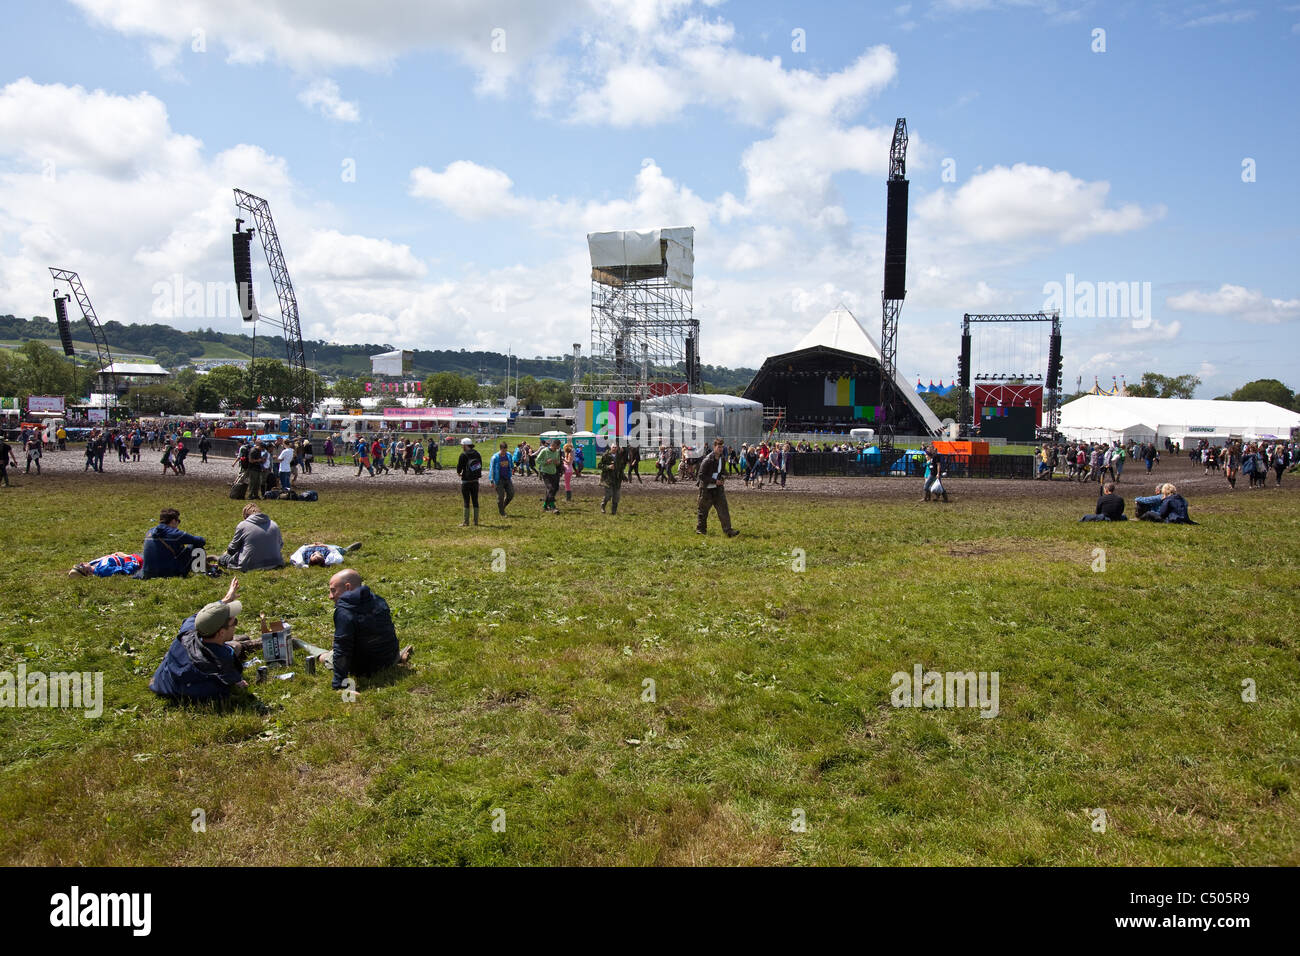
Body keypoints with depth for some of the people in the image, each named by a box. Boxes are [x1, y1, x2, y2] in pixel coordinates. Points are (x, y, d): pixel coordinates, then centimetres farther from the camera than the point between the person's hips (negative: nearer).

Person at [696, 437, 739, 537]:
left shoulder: (723, 459, 5)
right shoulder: (707, 460, -18)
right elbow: (702, 476, -18)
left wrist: (720, 480, 8)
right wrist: (714, 481, -19)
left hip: (718, 488, 5)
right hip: (706, 489, -5)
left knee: (723, 509, -4)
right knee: (702, 510, 7)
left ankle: (728, 530, -5)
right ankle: (700, 530, 22)